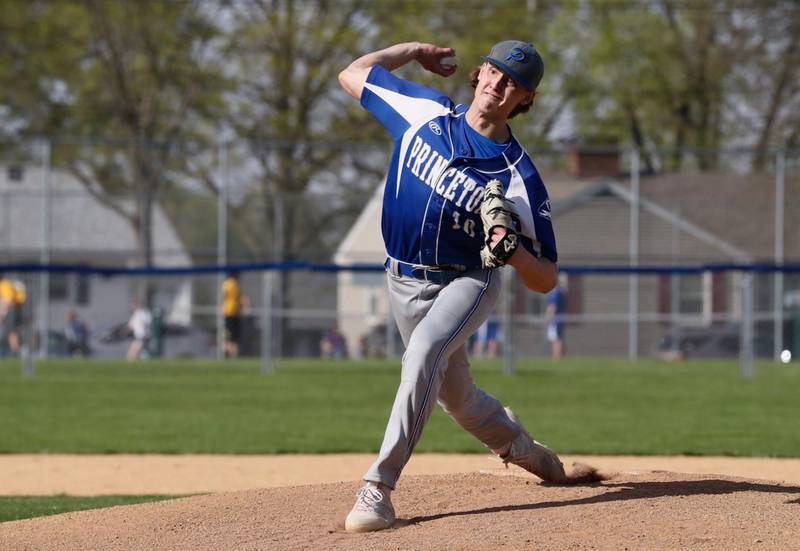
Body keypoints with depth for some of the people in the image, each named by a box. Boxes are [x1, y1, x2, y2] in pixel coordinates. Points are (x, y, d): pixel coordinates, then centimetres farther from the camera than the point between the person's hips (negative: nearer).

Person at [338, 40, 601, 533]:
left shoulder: (521, 178, -18)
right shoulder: (425, 111, -9)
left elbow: (546, 280, -14)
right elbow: (353, 75, 6)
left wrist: (511, 250, -33)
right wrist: (412, 50, 6)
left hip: (467, 283, -5)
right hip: (404, 283, 5)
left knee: (424, 350, -34)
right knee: (456, 397, 16)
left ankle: (379, 487, -38)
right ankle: (522, 449, 48)